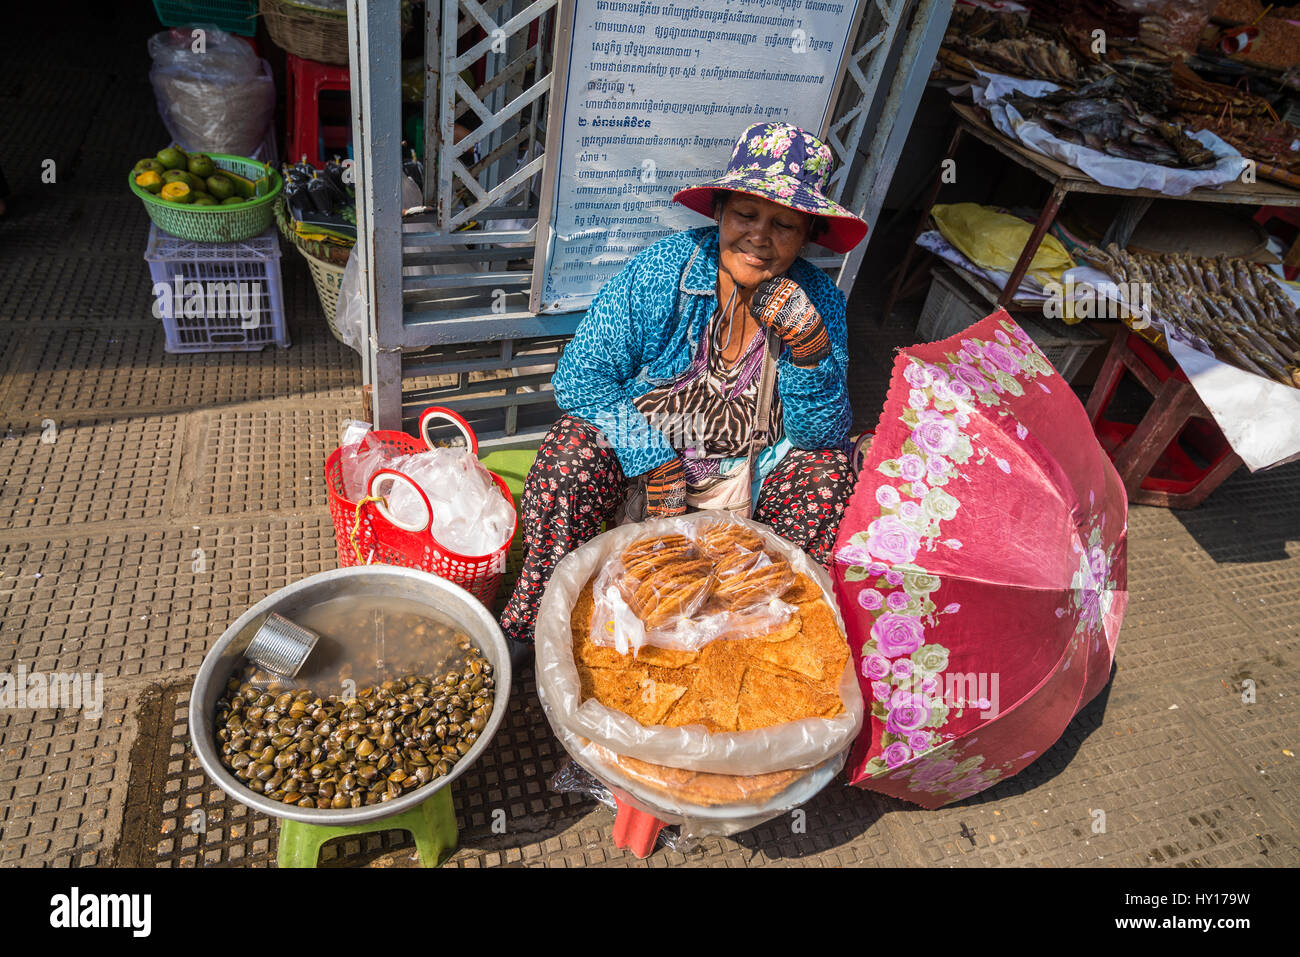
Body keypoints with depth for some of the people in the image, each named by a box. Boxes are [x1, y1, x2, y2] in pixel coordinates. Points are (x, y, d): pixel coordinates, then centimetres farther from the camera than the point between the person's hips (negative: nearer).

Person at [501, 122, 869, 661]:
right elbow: (579, 376, -17)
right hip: (640, 442, -2)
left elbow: (823, 433, -12)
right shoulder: (662, 269, -17)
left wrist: (809, 341, -29)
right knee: (570, 456, -29)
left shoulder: (818, 301, -10)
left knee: (830, 474, -22)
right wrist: (654, 460, -24)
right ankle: (530, 625, -8)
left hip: (753, 470, 2)